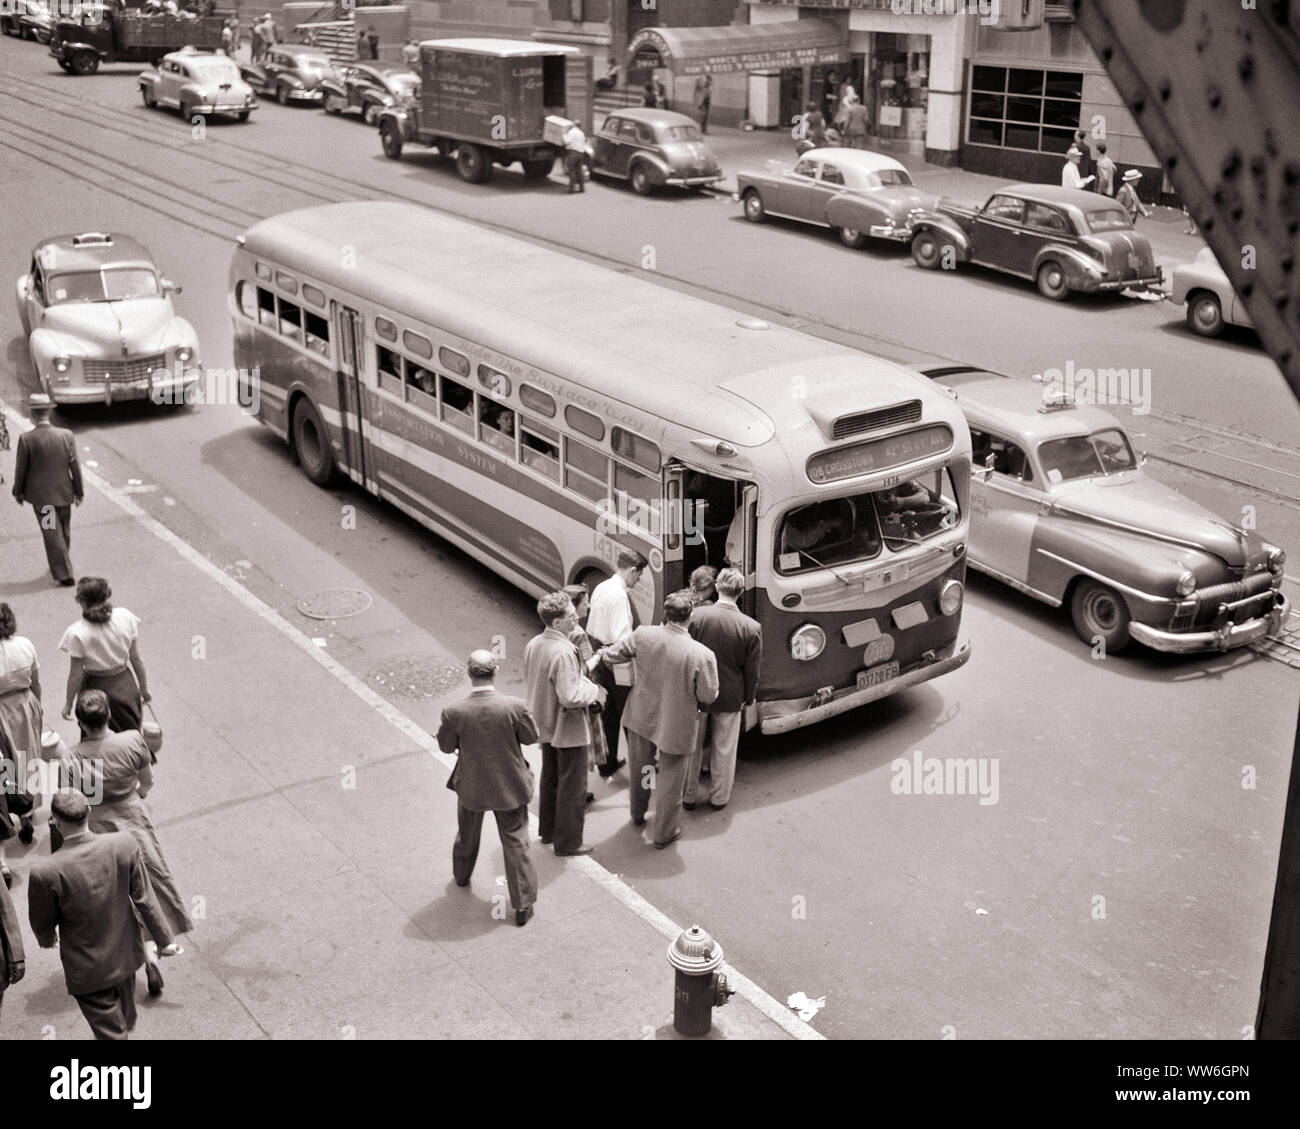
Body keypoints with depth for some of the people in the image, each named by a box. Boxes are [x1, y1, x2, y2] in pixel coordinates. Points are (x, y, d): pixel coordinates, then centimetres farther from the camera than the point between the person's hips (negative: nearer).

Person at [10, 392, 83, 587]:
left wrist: (18, 492, 8)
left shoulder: (26, 439, -16)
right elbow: (74, 466, -4)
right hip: (64, 492, 3)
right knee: (64, 531, 21)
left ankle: (64, 574, 4)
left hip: (40, 496, -3)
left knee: (52, 534, 5)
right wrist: (79, 491, 7)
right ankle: (60, 565, 39)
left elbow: (20, 469, -8)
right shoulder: (66, 435, -10)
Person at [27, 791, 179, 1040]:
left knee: (112, 1033, 15)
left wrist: (47, 940, 14)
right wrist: (163, 940, 4)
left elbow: (42, 924, -11)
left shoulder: (45, 873, -29)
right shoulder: (125, 844, -23)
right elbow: (144, 898, -11)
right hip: (126, 954, 4)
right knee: (126, 1021, 31)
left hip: (88, 971, -4)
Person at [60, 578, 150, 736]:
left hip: (95, 689, -3)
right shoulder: (126, 617, -14)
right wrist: (144, 688, 8)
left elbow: (76, 675, -13)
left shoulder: (77, 634, -21)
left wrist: (69, 703, 2)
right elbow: (136, 659, -6)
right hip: (125, 686, 3)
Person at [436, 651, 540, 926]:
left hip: (471, 787, 1)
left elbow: (446, 746, -7)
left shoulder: (455, 712, -23)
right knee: (515, 843, 11)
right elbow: (531, 736, -9)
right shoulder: (514, 707, -24)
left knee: (467, 834, 28)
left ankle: (461, 875, 55)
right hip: (509, 787, -1)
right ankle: (523, 905, 15)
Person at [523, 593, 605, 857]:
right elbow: (570, 697, -33)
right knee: (572, 786, 7)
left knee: (550, 778, 25)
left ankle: (547, 829, 40)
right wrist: (594, 691, -13)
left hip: (545, 724, 9)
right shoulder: (564, 652, -31)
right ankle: (567, 842, 18)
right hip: (569, 729, -9)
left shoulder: (533, 644, -3)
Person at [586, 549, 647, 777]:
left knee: (611, 712, 20)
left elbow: (592, 627, 12)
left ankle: (608, 763, 31)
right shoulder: (619, 596, -22)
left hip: (601, 660, 9)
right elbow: (621, 638, -27)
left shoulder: (601, 588, 6)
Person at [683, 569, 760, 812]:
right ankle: (719, 797, 31)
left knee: (693, 746, 18)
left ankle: (688, 796, 30)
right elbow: (752, 671, -8)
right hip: (730, 697, -1)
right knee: (724, 749, 17)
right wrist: (748, 698, 9)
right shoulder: (752, 628, -18)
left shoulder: (696, 616, -17)